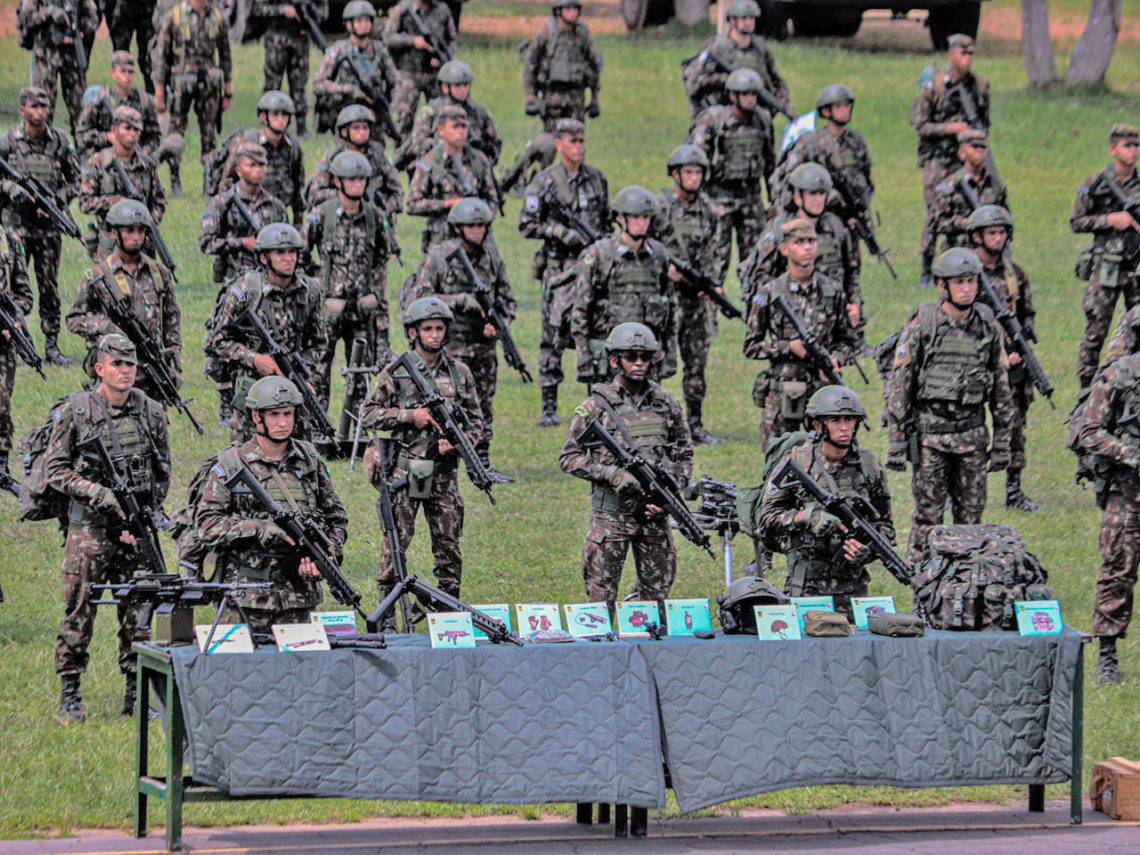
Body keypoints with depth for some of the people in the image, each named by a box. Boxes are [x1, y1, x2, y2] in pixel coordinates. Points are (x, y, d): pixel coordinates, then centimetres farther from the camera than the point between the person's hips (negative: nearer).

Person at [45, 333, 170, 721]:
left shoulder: (151, 412, 6)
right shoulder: (74, 411, -4)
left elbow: (163, 471, 13)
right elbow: (54, 469, -3)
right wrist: (99, 494, -14)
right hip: (89, 527, -3)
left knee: (139, 612, 4)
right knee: (79, 611, -1)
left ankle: (136, 694, 12)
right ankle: (70, 696, 7)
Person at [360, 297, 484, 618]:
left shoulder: (459, 372, 8)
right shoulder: (395, 372, 0)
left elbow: (476, 421, 13)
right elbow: (369, 414, 0)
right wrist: (410, 415, -11)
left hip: (444, 472, 2)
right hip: (404, 470, -2)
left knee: (448, 543, 4)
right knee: (396, 540, -3)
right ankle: (386, 614, 4)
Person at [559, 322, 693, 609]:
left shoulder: (667, 405, 6)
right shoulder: (595, 407, -4)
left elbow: (684, 456, 13)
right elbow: (569, 458, -3)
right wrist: (612, 474, -17)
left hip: (654, 513, 3)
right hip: (611, 513, -3)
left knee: (657, 592, 9)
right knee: (602, 595, -1)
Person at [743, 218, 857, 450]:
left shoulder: (833, 291, 5)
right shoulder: (769, 293, -2)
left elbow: (847, 341, 15)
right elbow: (751, 346, 2)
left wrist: (835, 359, -8)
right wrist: (790, 347, -12)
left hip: (823, 390, 2)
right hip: (781, 394, -2)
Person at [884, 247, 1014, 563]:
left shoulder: (988, 327, 4)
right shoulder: (921, 327, -7)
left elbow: (1001, 388, 11)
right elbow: (898, 386, -5)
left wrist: (1002, 442, 9)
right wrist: (895, 442, -8)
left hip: (972, 434, 3)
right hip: (930, 432, -3)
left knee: (971, 514, 7)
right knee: (928, 516, -1)